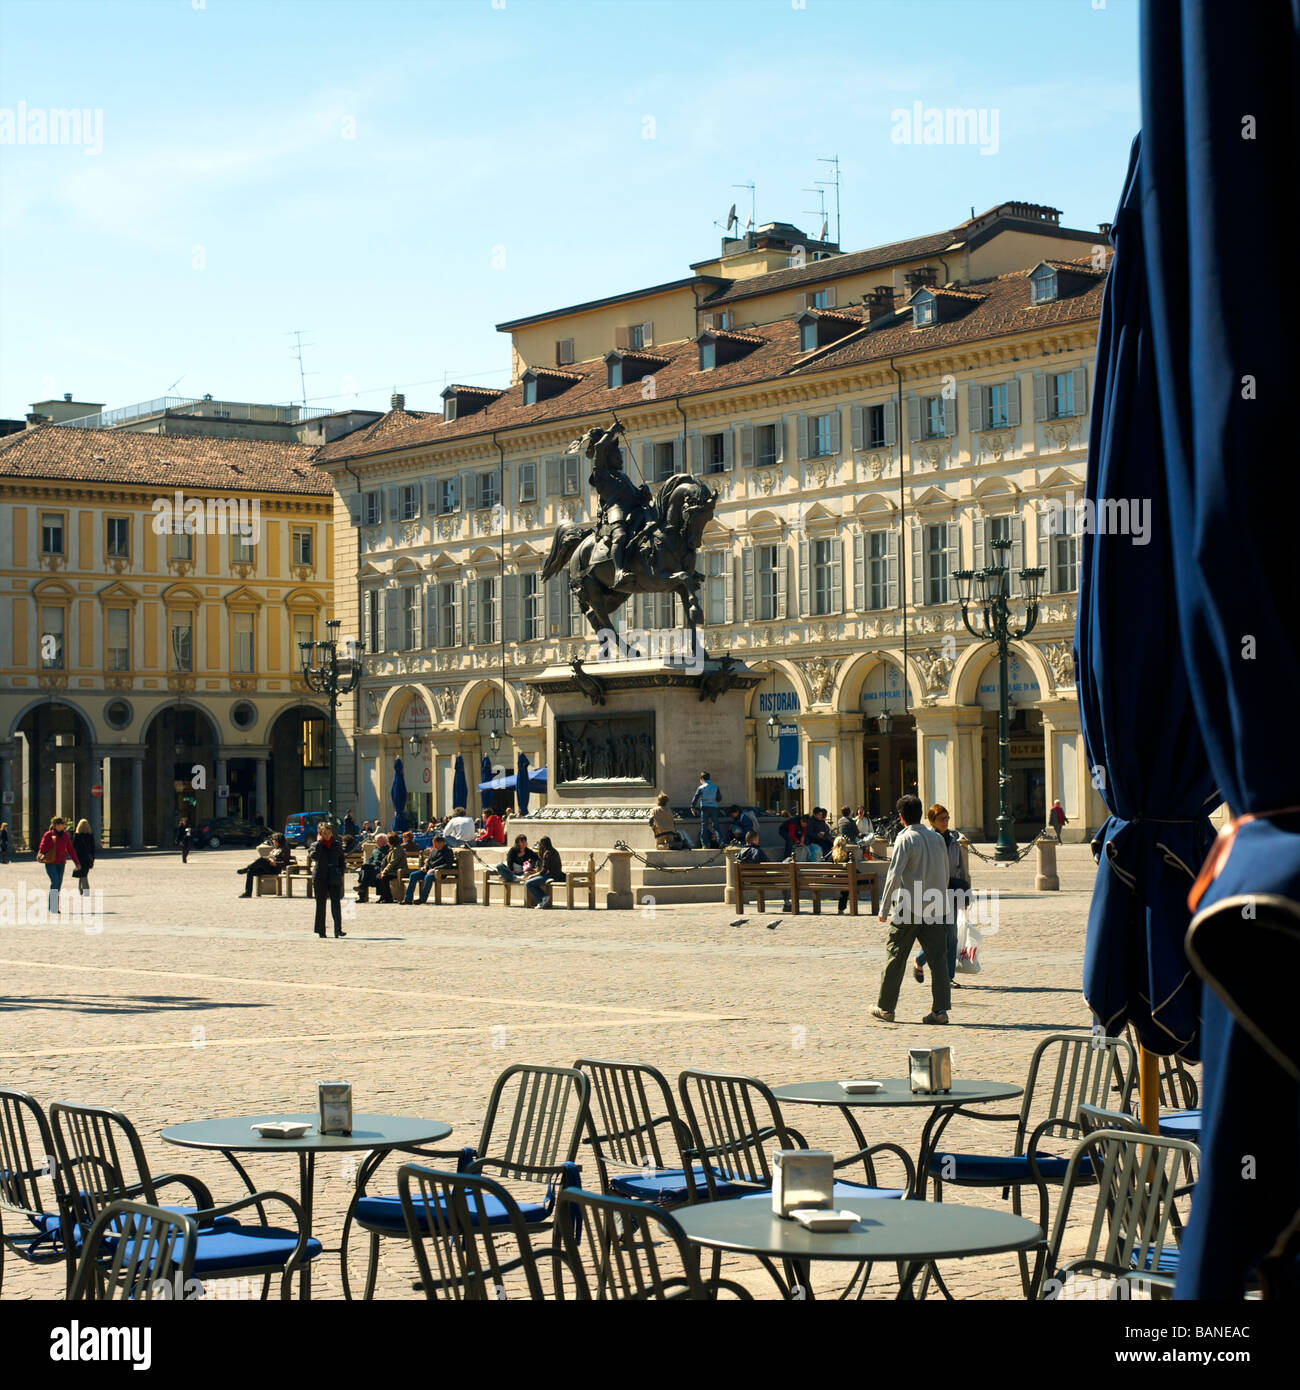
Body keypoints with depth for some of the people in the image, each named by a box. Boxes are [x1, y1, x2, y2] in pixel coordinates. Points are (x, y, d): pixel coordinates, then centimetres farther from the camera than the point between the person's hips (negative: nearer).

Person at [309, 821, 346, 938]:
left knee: (336, 903, -12)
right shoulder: (316, 845, 3)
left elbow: (341, 860, 14)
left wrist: (341, 875, 4)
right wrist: (319, 842, -12)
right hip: (320, 877, 0)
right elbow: (313, 856, -17)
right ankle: (321, 930, 13)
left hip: (334, 877, 0)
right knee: (320, 904, 6)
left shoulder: (337, 845, 9)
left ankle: (338, 929, -17)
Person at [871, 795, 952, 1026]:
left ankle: (885, 1008, 12)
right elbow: (945, 875, 15)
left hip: (907, 909, -5)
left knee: (895, 958, 5)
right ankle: (940, 1010, -3)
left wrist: (884, 909, -9)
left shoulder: (906, 840, -9)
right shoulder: (938, 839, 9)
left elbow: (894, 875, -14)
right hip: (934, 909, 5)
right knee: (937, 959, 3)